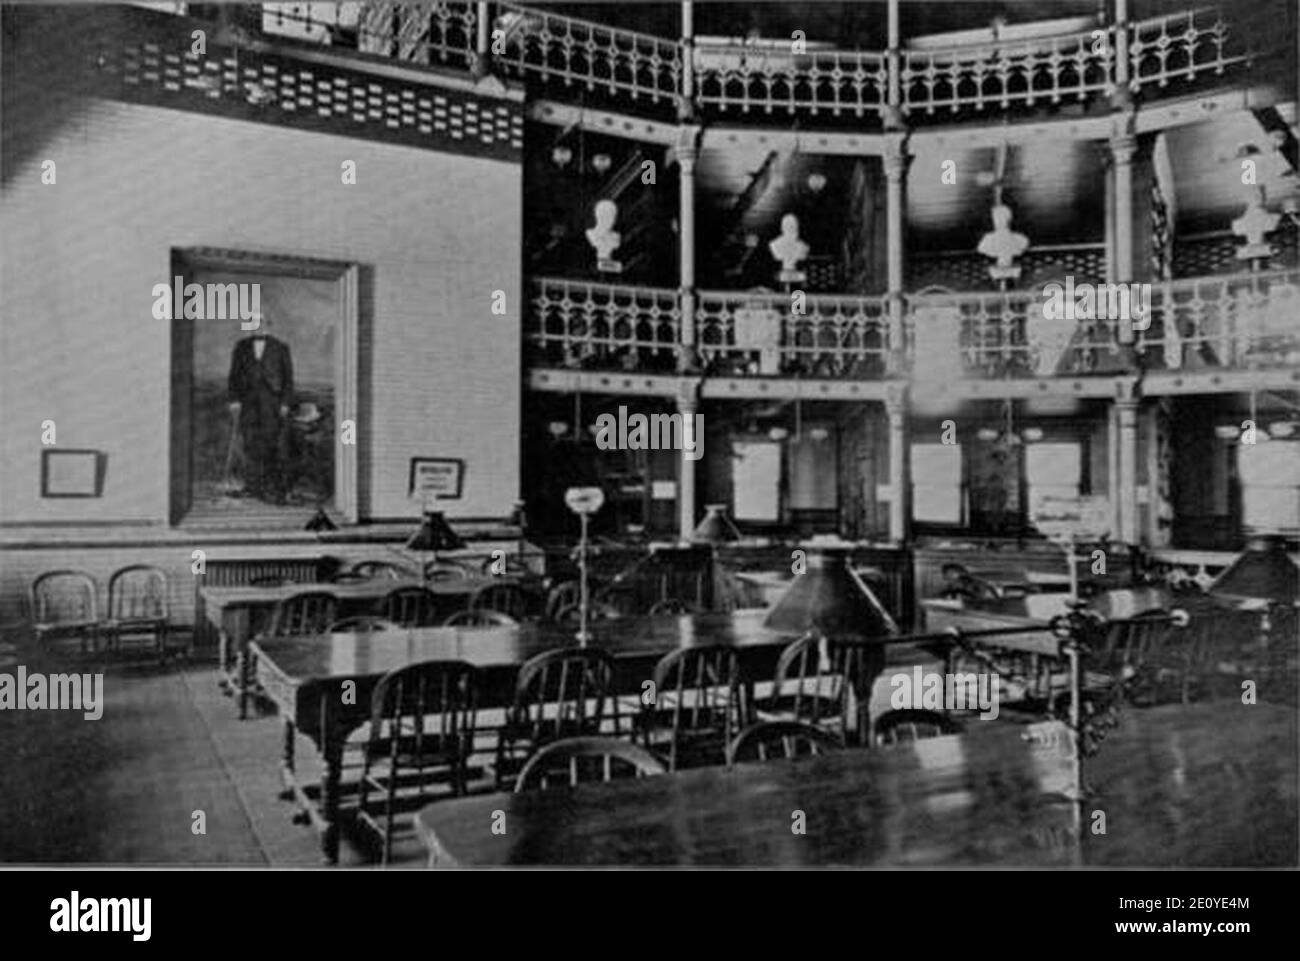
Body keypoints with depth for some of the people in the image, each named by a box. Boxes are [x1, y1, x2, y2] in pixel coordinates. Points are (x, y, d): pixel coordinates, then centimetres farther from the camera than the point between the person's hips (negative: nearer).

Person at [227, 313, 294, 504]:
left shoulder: (281, 348, 6)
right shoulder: (241, 347, 13)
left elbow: (288, 377, 5)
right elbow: (234, 375, 11)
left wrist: (285, 403, -4)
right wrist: (234, 400, -1)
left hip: (272, 401, -2)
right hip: (248, 401, 2)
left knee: (273, 444, -7)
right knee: (250, 443, -1)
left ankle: (274, 488, -5)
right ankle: (252, 486, 5)